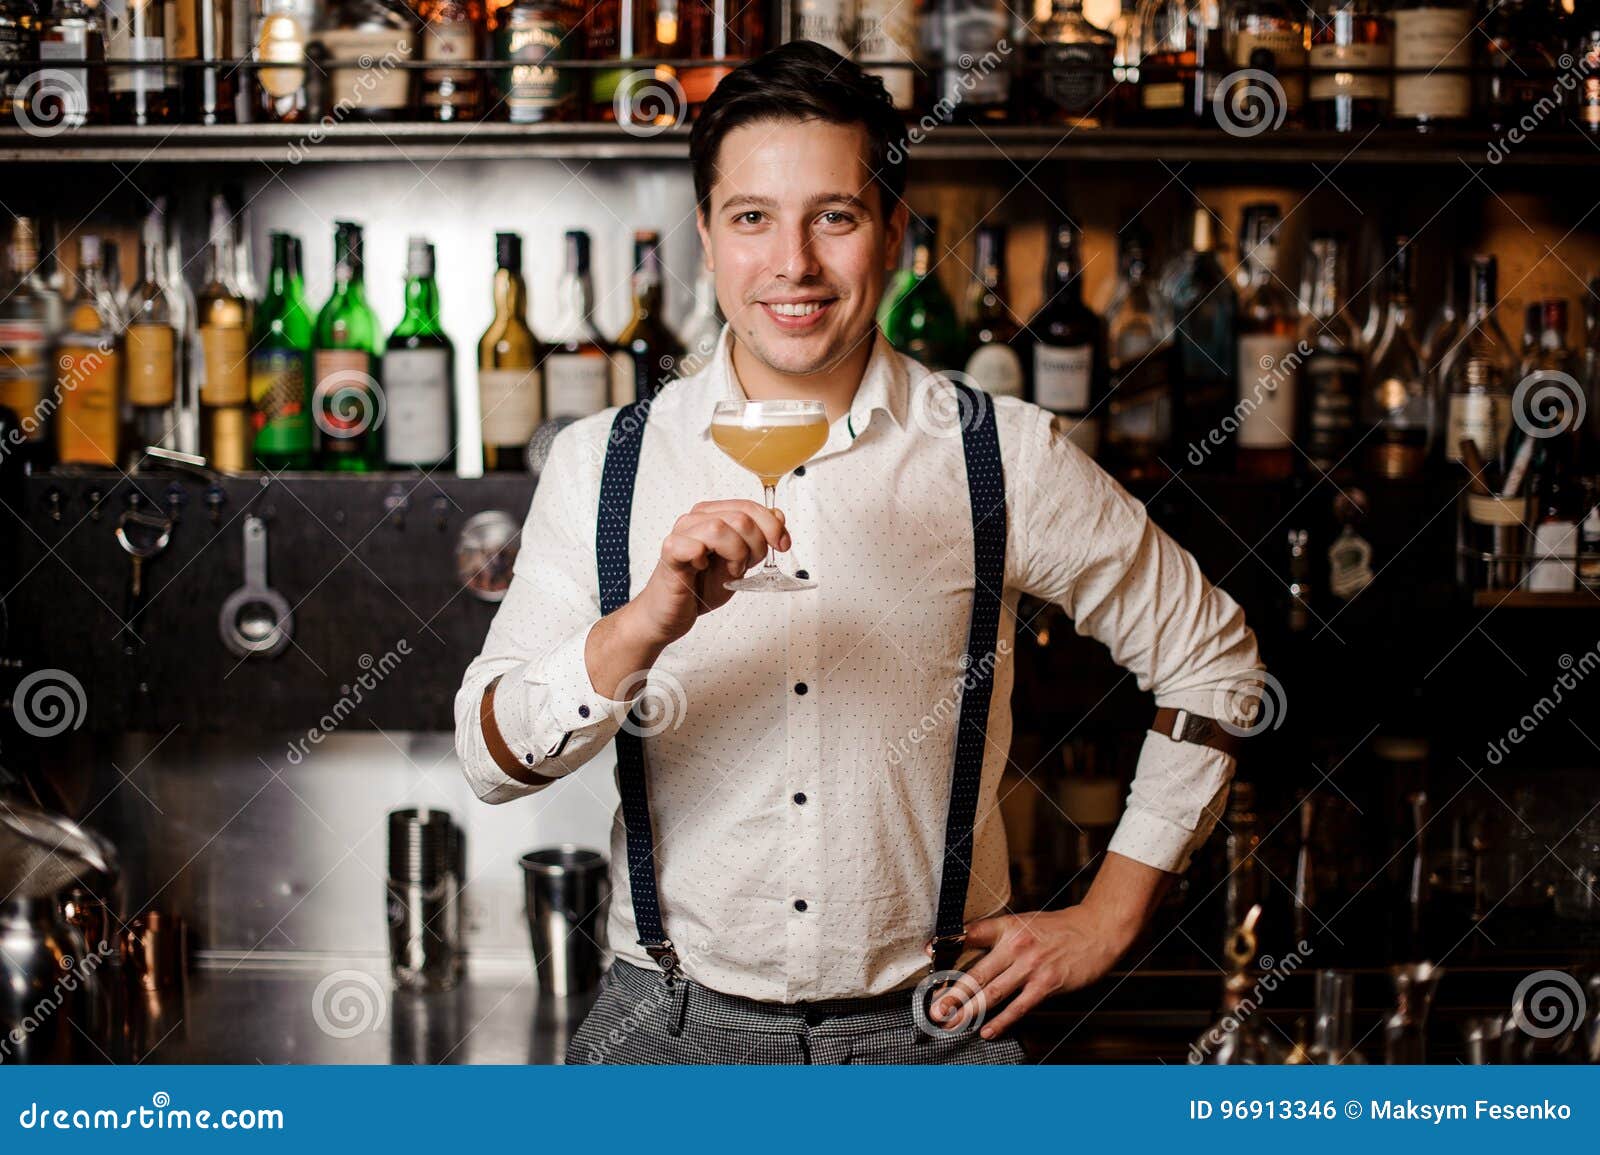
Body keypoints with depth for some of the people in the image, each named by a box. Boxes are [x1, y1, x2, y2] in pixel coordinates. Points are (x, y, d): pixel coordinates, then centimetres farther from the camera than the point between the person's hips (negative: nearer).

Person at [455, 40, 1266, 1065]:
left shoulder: (1009, 460, -5)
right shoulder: (601, 465, -3)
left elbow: (1209, 655, 6)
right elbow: (491, 758, -11)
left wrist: (1107, 921, 3)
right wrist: (646, 625, -29)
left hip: (931, 1025, 0)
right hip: (669, 1026, 1)